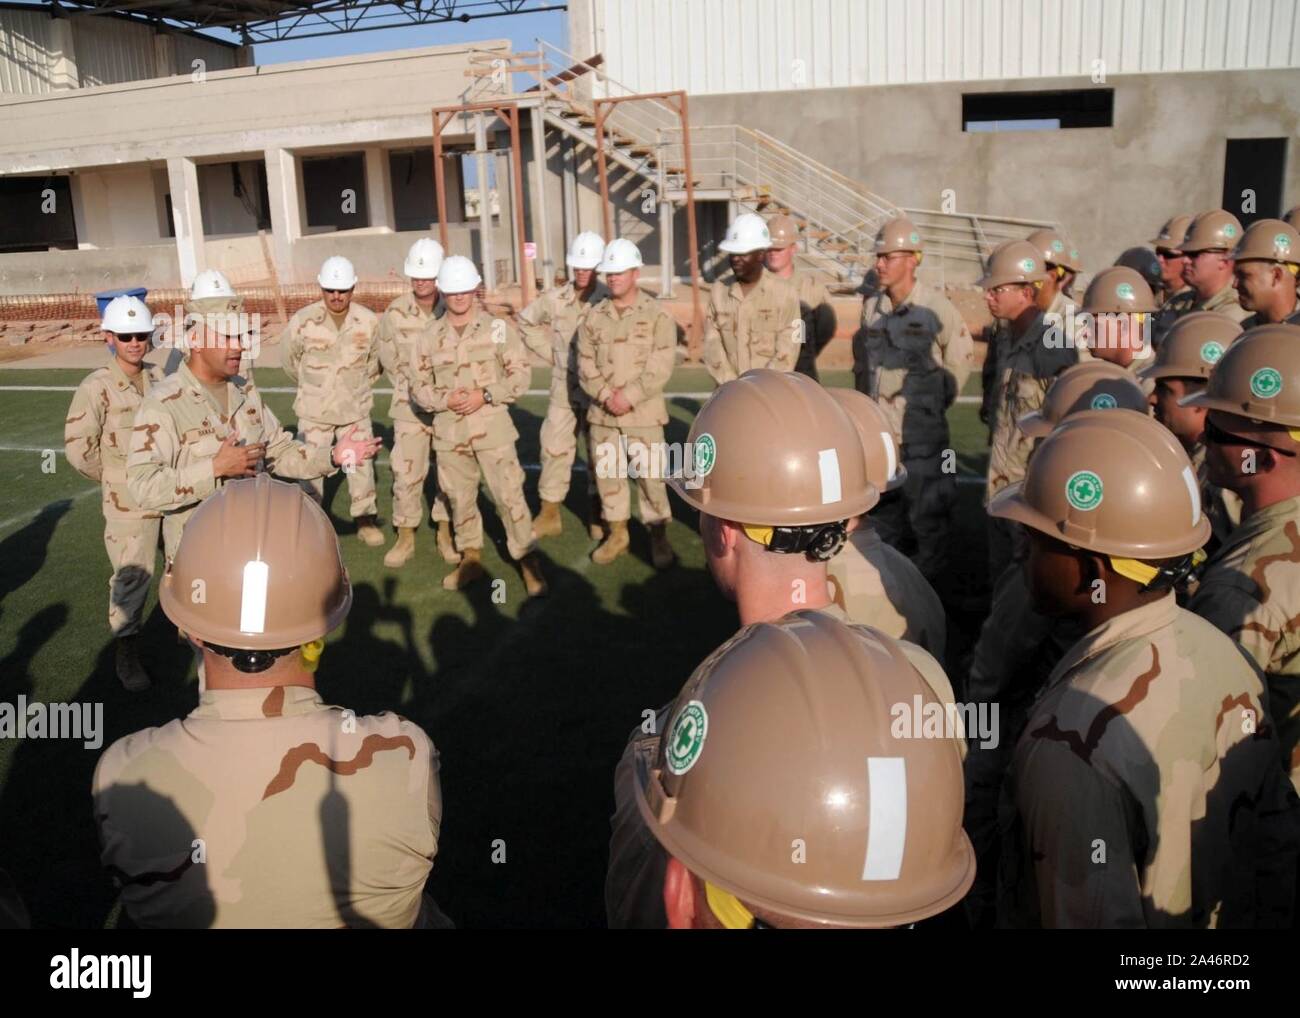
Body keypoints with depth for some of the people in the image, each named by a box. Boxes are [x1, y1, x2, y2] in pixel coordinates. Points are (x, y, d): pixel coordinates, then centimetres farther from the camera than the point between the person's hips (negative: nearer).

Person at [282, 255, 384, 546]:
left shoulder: (369, 321, -9)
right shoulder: (302, 321, -13)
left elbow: (375, 360, 9)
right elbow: (290, 362, 3)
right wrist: (313, 387, 13)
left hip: (356, 409, 1)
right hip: (314, 411, -1)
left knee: (361, 464, 8)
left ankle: (366, 520, 23)